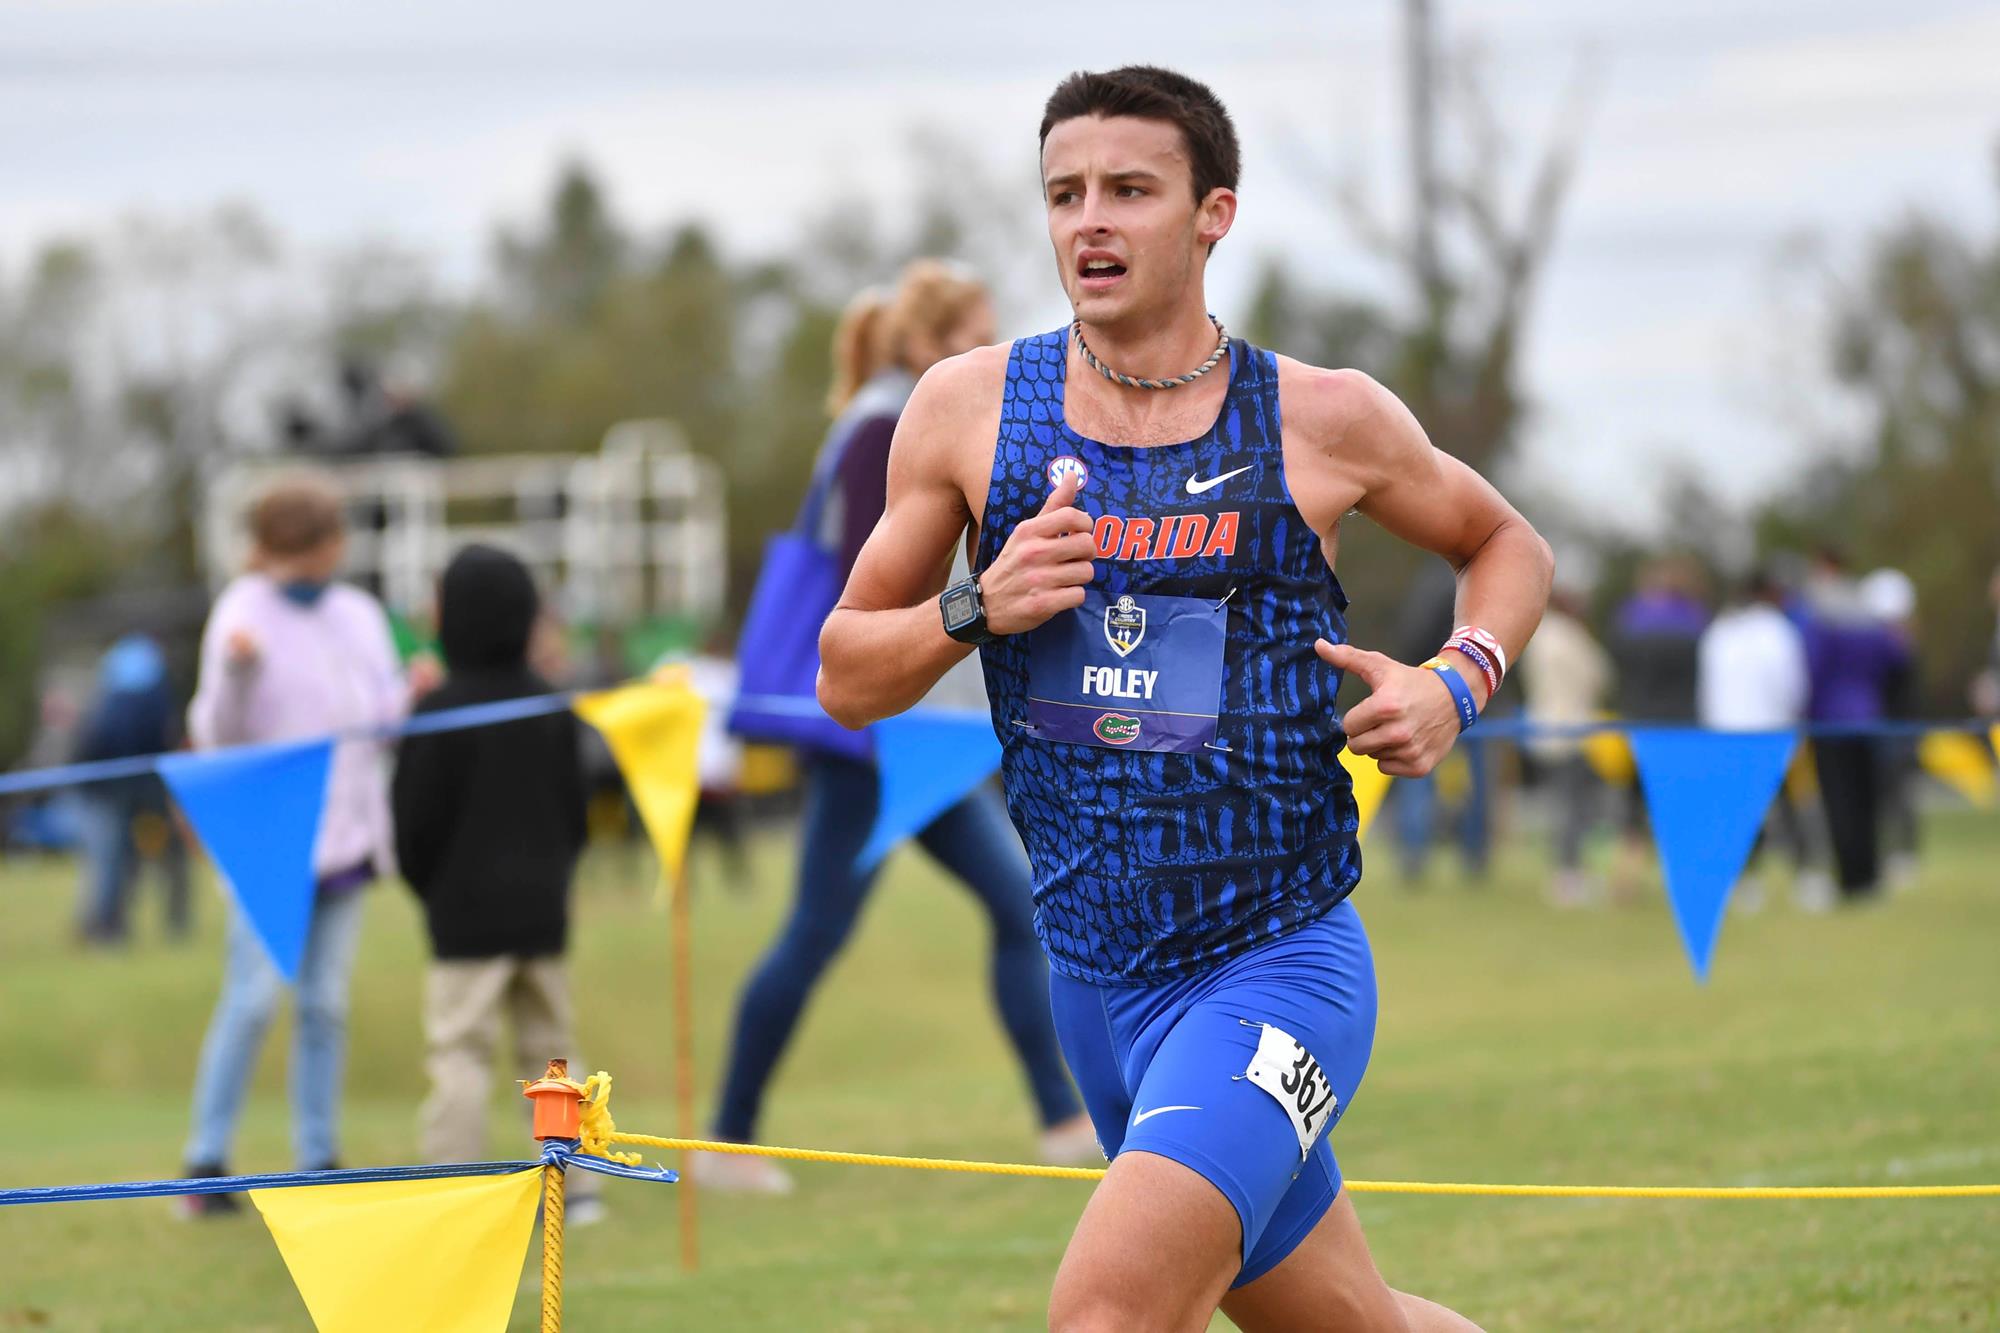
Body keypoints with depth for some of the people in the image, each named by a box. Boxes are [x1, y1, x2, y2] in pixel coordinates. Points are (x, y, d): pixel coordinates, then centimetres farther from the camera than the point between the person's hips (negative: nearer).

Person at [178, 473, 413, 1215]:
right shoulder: (244, 615, -5)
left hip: (345, 830, 5)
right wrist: (235, 674, -26)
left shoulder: (359, 616, 11)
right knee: (253, 997, -10)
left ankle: (318, 1161, 10)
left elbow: (385, 716, 14)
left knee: (325, 1002, 7)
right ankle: (207, 1160, -5)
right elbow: (216, 733, -8)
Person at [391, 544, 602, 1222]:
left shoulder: (440, 712, -12)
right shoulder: (553, 709, 6)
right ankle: (575, 1184, 12)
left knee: (460, 1052, -5)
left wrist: (427, 887, 9)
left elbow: (416, 819, -9)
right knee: (550, 1045, 12)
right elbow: (575, 810, 12)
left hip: (465, 912, -6)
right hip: (542, 909, 6)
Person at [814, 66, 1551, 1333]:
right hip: (1096, 976, 4)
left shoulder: (1325, 420, -2)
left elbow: (1509, 545, 16)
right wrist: (977, 610, -13)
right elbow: (847, 678, 7)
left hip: (1282, 961, -4)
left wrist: (1456, 684, -4)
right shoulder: (971, 408, 2)